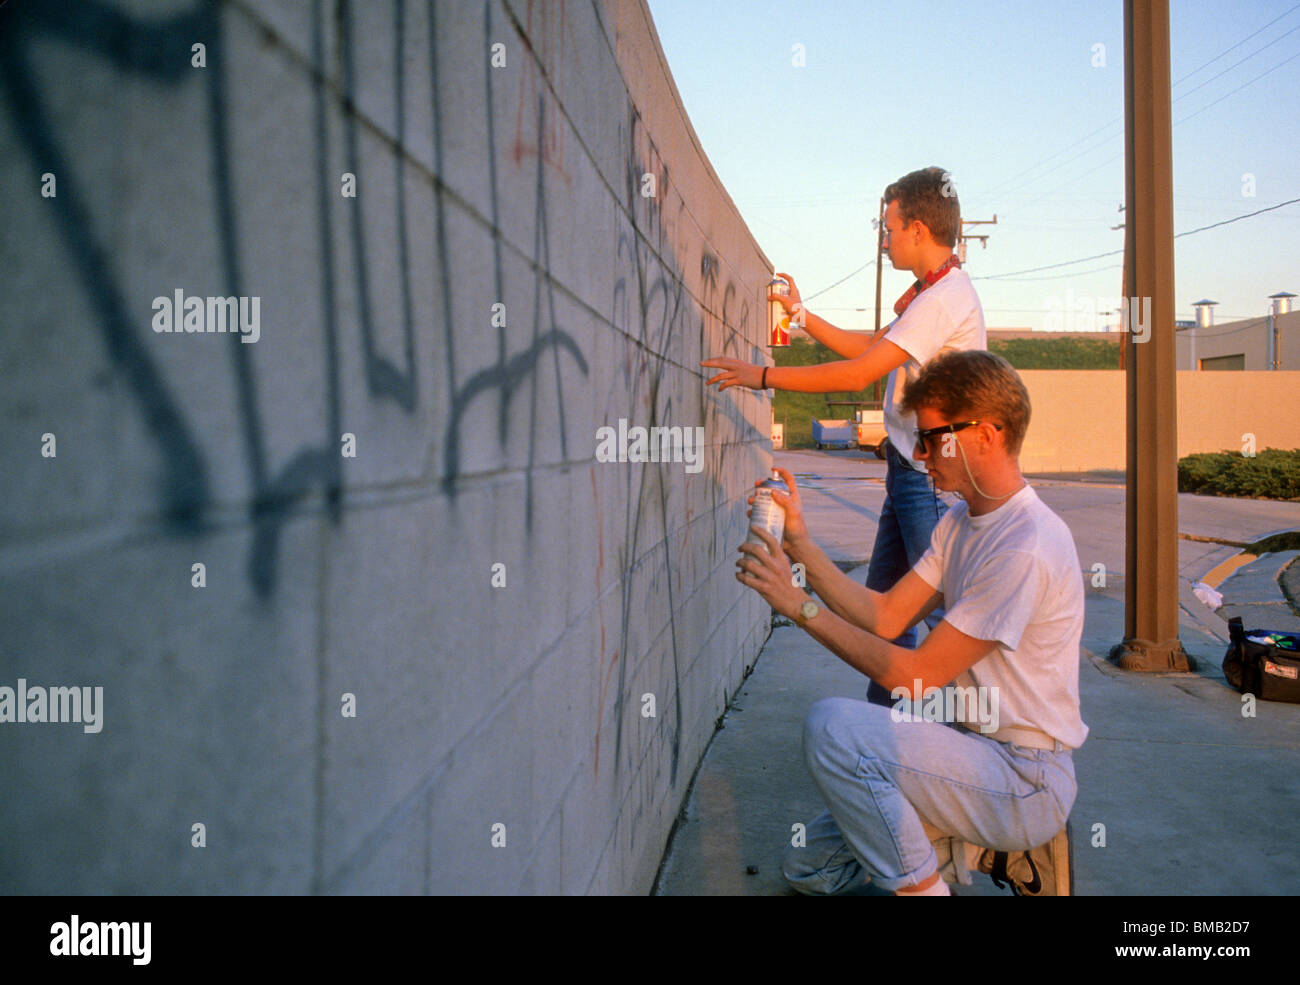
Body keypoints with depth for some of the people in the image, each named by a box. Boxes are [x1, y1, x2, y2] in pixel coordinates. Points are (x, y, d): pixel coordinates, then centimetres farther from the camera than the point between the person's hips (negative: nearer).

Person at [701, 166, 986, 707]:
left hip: (933, 479, -10)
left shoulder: (945, 298, -17)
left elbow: (860, 373, -22)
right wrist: (801, 314, 18)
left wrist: (764, 376, -17)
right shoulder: (931, 294, 16)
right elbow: (870, 347, 21)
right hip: (910, 469, 10)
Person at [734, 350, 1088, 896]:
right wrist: (800, 543, -6)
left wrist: (800, 605, -20)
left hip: (1027, 784, -9)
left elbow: (914, 676, -24)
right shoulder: (961, 522, 6)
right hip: (978, 744, 9)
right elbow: (885, 616, 2)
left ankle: (919, 886, -10)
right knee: (810, 867, 9)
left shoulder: (1025, 547, -26)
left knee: (833, 724, -27)